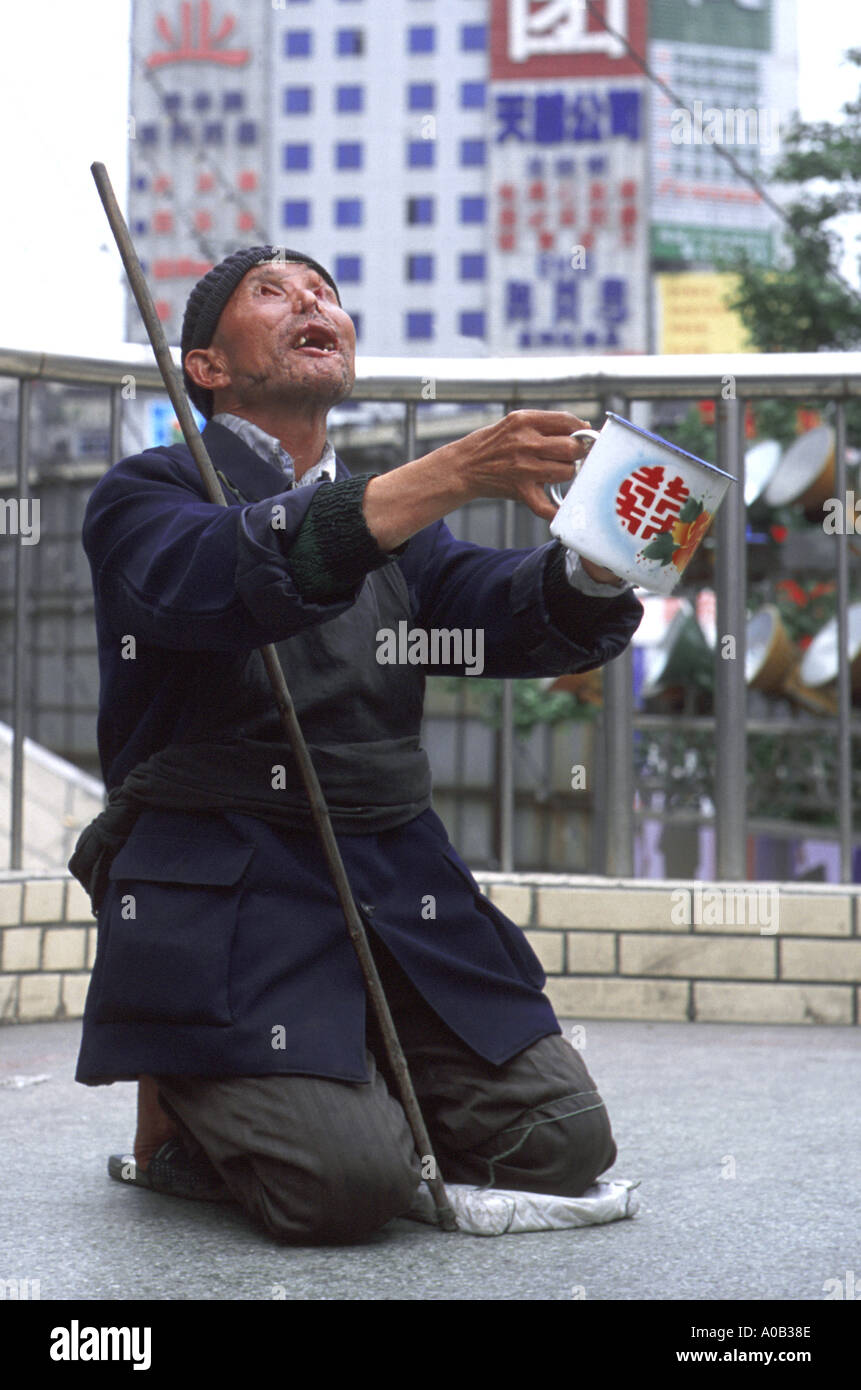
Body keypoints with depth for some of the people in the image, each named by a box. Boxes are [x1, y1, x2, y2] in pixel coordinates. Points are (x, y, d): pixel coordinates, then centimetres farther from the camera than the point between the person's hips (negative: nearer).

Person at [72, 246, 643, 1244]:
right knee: (349, 1183, -23)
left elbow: (524, 618, 5)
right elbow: (223, 580, -21)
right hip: (223, 890, -6)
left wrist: (599, 553, -20)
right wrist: (452, 474, -31)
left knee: (564, 1145, -7)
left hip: (398, 888, 6)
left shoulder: (398, 520, 22)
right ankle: (177, 1112, 8)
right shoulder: (146, 497, 3)